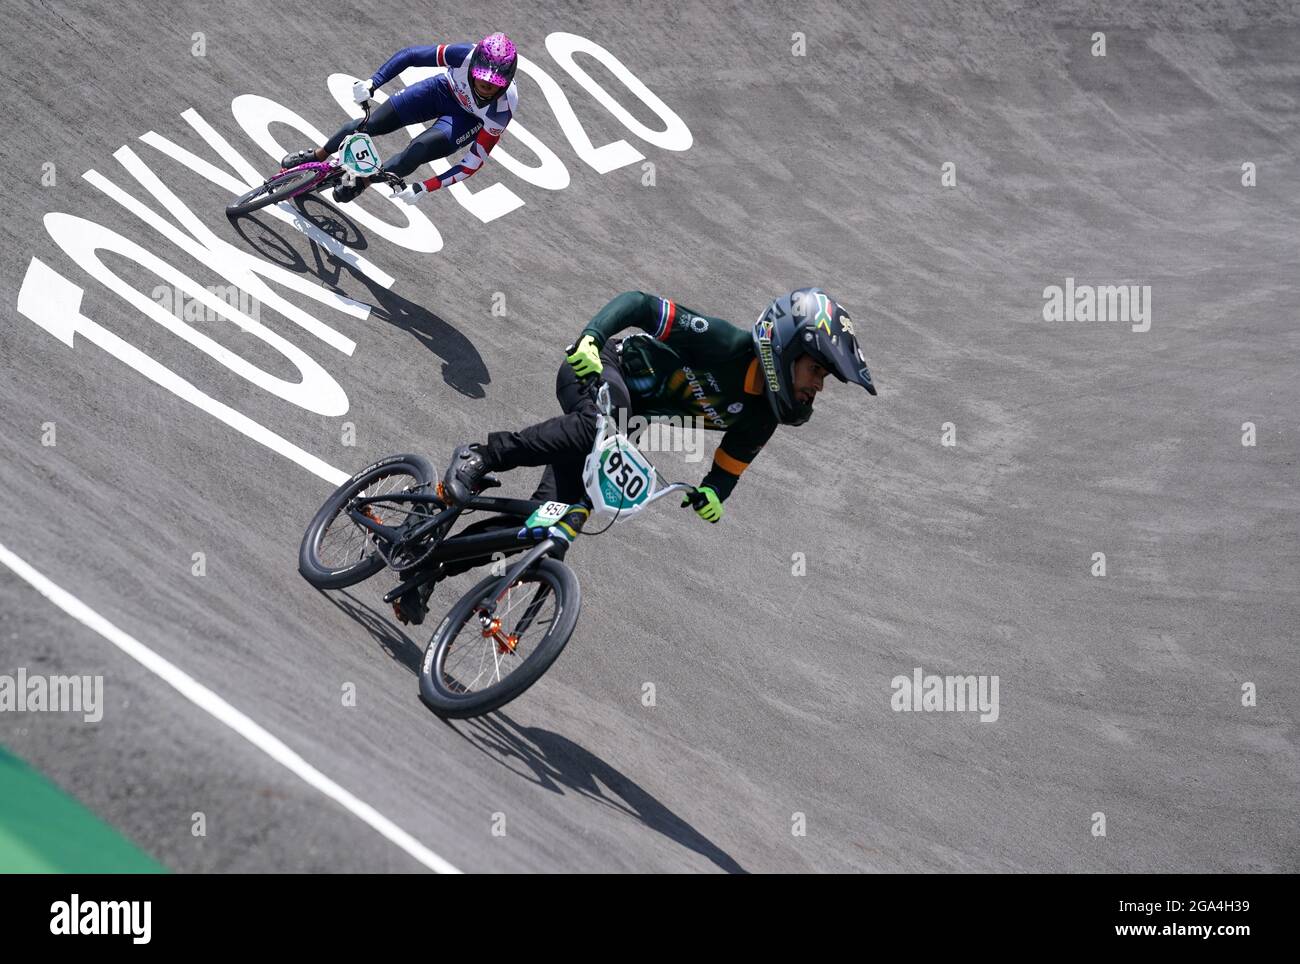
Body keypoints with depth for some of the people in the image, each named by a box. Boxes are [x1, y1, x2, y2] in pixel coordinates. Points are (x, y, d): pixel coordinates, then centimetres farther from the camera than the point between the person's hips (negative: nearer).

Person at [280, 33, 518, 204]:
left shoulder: (502, 109, -38)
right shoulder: (465, 55, -38)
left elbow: (474, 161, -30)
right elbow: (410, 55, -25)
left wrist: (425, 188, -33)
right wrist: (371, 83, -36)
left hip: (468, 119, -2)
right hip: (444, 90, 2)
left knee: (420, 149, -28)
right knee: (368, 125, -1)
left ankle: (364, 182, 0)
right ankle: (318, 155, 29)